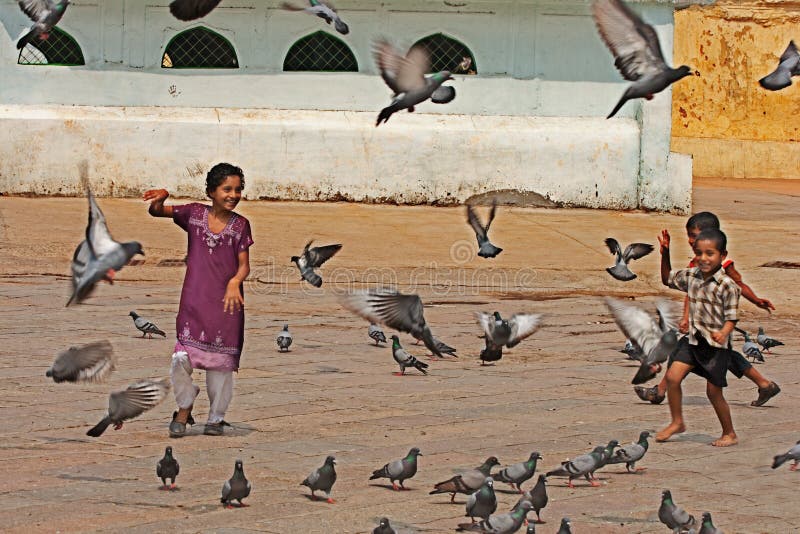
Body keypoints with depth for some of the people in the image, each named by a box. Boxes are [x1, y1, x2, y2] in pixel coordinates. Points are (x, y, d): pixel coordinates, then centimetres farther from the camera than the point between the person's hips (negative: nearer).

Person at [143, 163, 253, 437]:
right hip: (193, 300, 0)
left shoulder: (240, 225, 1)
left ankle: (216, 418, 24)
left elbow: (244, 265, -1)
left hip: (226, 302, 0)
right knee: (181, 358, -11)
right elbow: (156, 212, 6)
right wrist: (160, 199, -17)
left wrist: (235, 282, -23)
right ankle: (184, 407, 14)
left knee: (221, 362, 6)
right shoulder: (194, 213, 3)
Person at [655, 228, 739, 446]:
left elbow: (731, 317, -14)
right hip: (693, 339, 6)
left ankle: (730, 434, 19)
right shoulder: (691, 276, 3)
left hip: (716, 345, -6)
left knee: (713, 391, 2)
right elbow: (668, 279, 22)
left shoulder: (727, 285, -15)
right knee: (672, 376, -7)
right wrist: (665, 254, 9)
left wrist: (723, 334, -34)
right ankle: (676, 422, 10)